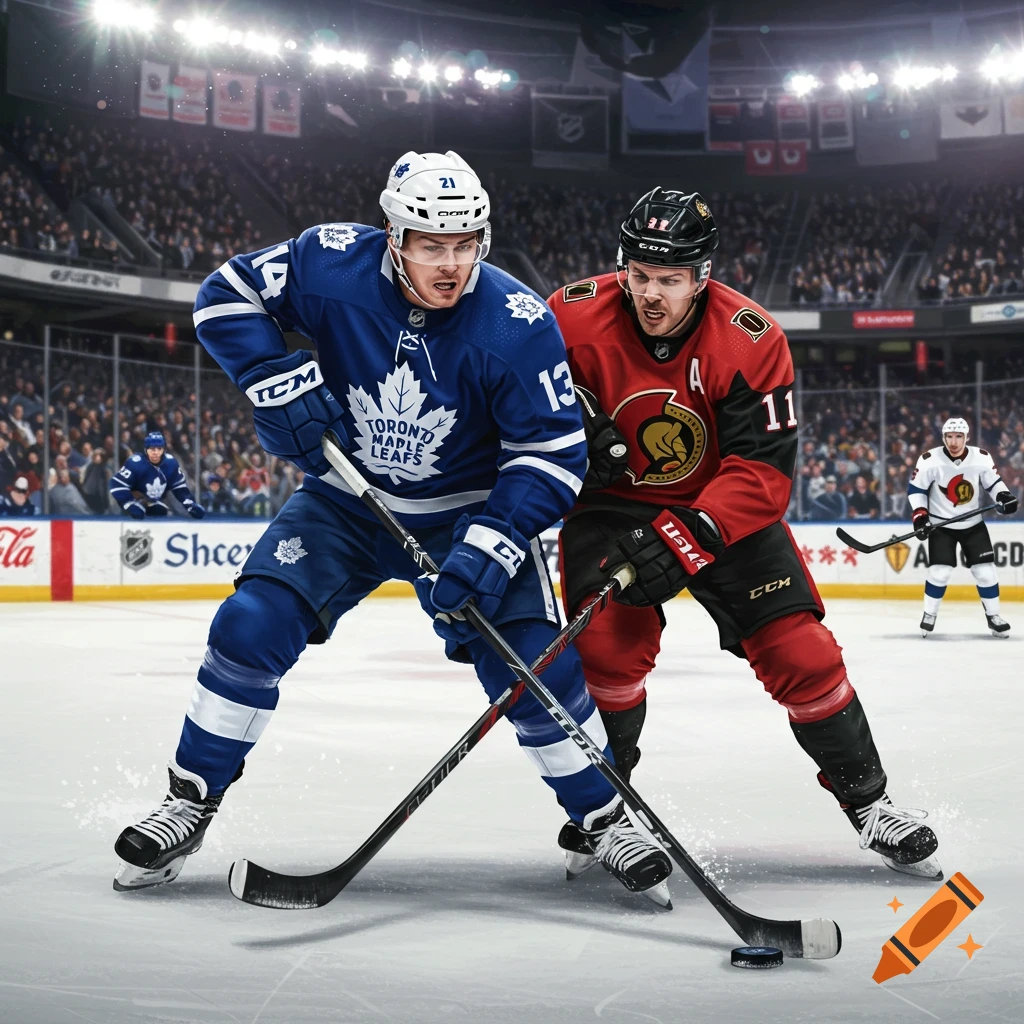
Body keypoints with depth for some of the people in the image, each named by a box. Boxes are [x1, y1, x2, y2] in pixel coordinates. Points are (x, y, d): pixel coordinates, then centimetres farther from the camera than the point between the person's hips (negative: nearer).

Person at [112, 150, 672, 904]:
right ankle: (190, 801, 6)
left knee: (533, 665, -12)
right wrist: (281, 383, -19)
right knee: (250, 628, -12)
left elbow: (554, 452, -19)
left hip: (468, 513, -1)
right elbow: (227, 296, -5)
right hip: (346, 501, 2)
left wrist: (493, 542, -31)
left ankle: (606, 819, 9)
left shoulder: (519, 324, -24)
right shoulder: (332, 265, -20)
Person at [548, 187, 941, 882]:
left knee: (798, 651, -7)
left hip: (726, 505, 0)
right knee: (609, 642, -20)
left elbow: (764, 469, -24)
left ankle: (868, 799, 12)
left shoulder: (752, 340, -22)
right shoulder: (575, 318, -19)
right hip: (612, 501, 0)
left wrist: (687, 539, -36)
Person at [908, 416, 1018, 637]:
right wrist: (919, 514, -16)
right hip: (940, 525, -2)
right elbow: (915, 487, -6)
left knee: (985, 570, -1)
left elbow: (993, 481, 2)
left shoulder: (981, 458, -10)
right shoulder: (930, 459, -16)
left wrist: (1004, 496, -18)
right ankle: (929, 615, 9)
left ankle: (993, 615, 16)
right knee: (940, 571, -11)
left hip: (973, 524, 2)